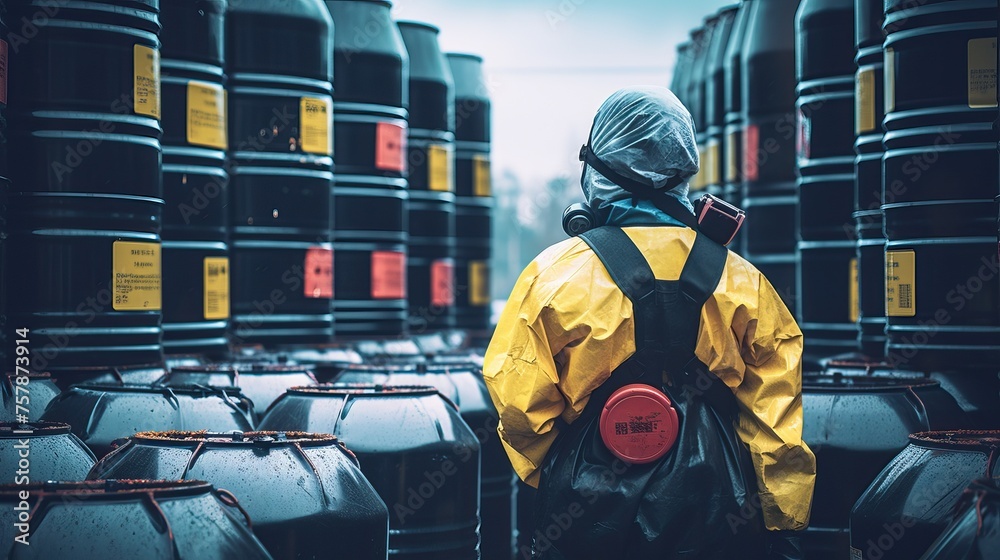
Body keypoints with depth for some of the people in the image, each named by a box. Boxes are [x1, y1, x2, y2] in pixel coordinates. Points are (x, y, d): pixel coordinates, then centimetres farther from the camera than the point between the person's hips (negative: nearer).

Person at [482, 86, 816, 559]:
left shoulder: (553, 275, -8)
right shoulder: (743, 283, -2)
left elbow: (518, 402, -8)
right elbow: (777, 421, -3)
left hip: (588, 519, -1)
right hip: (714, 521, 2)